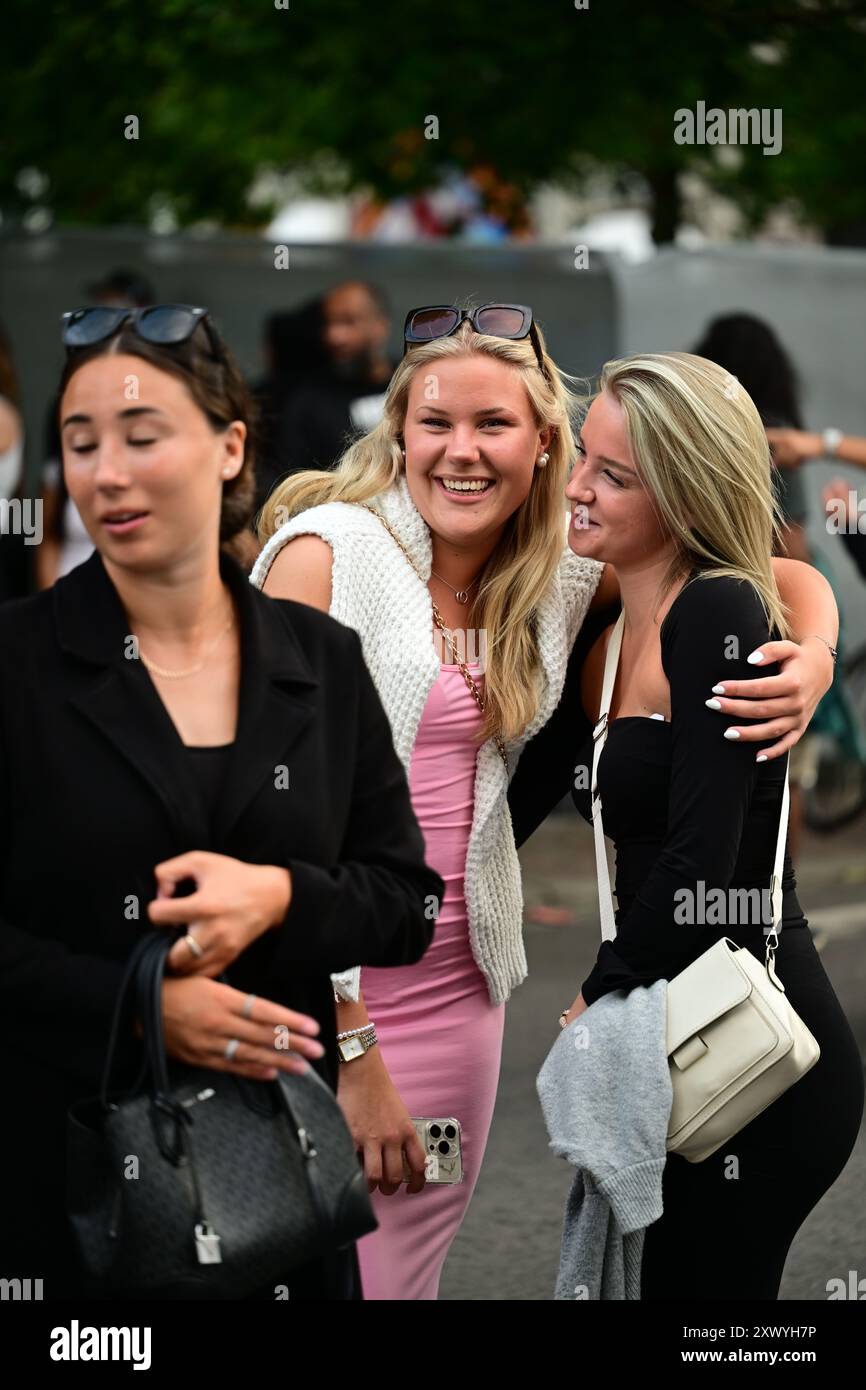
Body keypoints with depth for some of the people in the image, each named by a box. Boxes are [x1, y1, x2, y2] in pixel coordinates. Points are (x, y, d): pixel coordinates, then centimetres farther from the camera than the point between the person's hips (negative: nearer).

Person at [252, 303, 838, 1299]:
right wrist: (349, 1047, -17)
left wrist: (811, 662, -10)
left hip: (456, 982, 5)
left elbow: (781, 575, 15)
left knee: (405, 1272, 10)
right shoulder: (330, 550, -9)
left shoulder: (558, 584, 7)